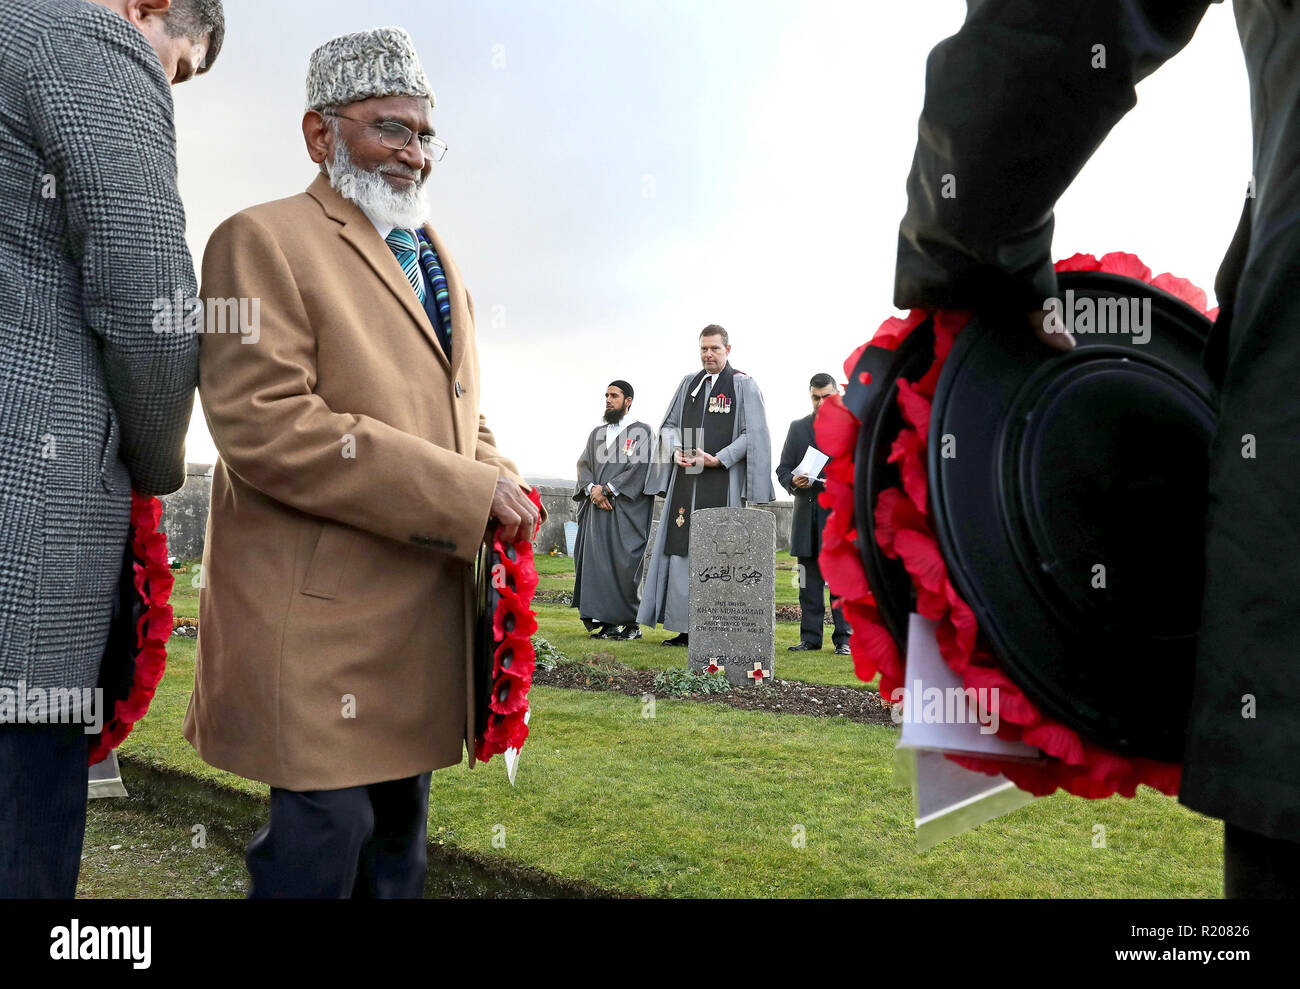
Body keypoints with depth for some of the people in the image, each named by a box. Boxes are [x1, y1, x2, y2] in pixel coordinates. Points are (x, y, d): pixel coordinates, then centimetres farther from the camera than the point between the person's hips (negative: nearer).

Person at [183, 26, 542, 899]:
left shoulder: (440, 268, 19)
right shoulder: (264, 240, -7)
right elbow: (263, 425, -19)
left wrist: (500, 483, 2)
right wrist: (466, 495, -20)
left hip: (426, 613, 8)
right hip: (322, 617, -7)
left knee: (398, 842, 18)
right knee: (322, 848, -2)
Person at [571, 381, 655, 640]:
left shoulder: (641, 431, 5)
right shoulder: (597, 433, 22)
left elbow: (639, 466, -7)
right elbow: (584, 463, 12)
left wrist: (606, 489, -13)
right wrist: (592, 488, -8)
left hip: (626, 508, -5)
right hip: (596, 508, 5)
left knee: (623, 563, -11)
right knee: (596, 562, -3)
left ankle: (631, 623, -2)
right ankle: (607, 622, 1)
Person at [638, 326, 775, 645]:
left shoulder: (743, 385, 1)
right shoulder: (689, 383, 16)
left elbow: (753, 435, -6)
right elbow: (669, 424, 17)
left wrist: (718, 459, -14)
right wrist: (676, 450, -4)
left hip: (723, 482, -5)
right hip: (686, 479, 5)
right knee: (681, 549, 2)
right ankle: (685, 628, 8)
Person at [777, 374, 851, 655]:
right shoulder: (798, 428, 16)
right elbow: (783, 469, 13)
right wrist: (793, 481, -9)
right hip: (807, 515, 3)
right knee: (809, 581, 6)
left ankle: (843, 639, 2)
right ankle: (810, 636, 11)